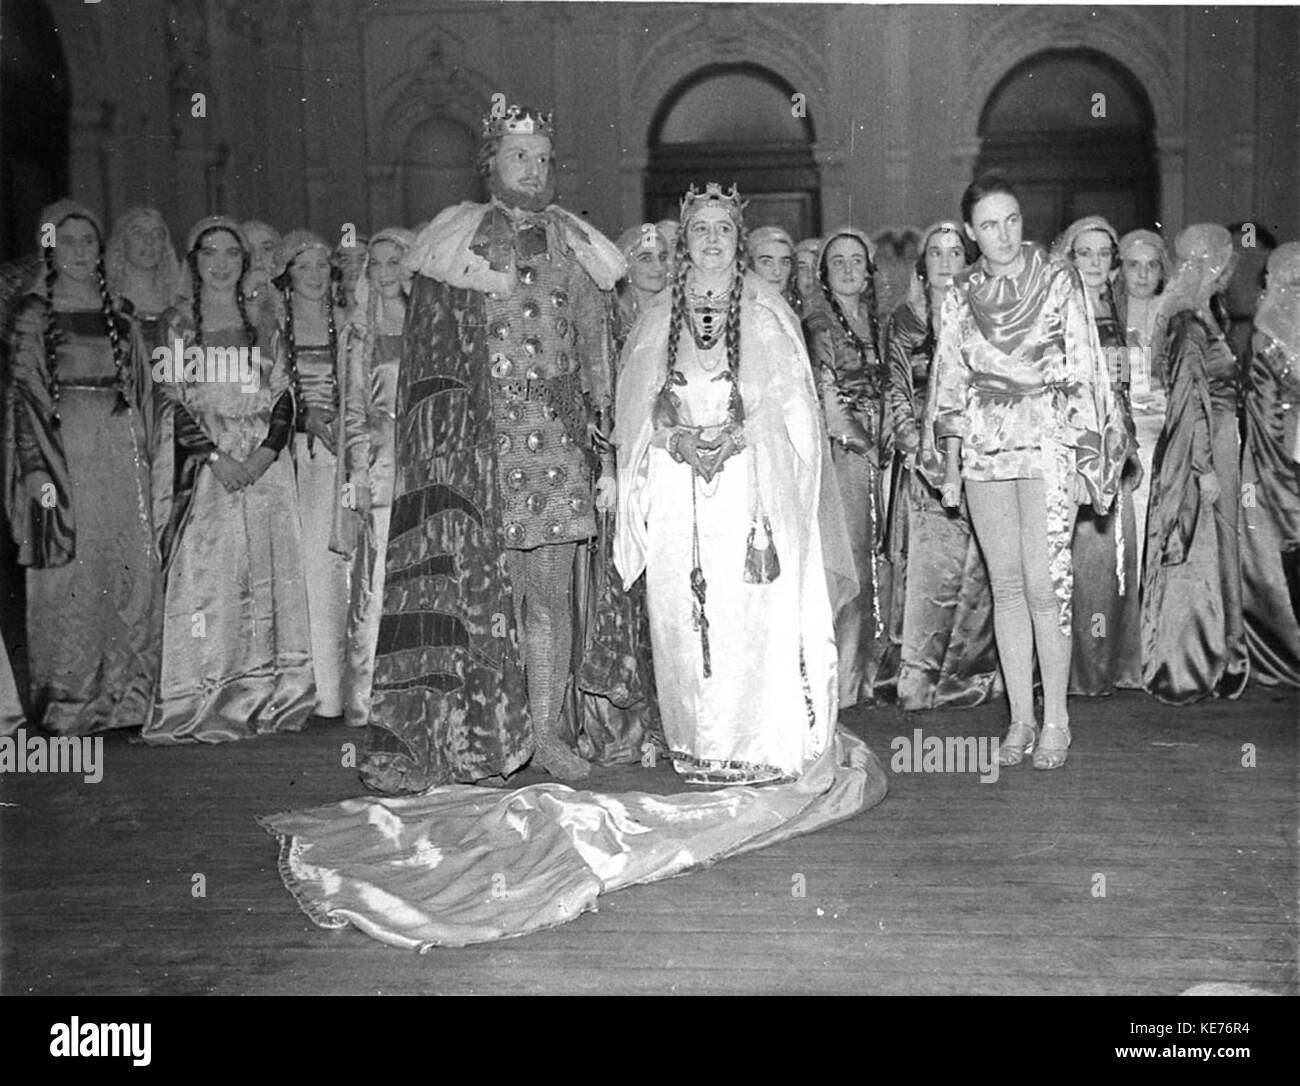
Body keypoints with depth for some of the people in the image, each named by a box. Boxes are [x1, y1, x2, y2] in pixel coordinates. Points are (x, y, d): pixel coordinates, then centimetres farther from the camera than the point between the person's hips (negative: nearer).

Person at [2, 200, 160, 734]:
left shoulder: (120, 317, 13)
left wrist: (143, 456, 6)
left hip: (120, 455, 4)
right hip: (63, 454, -3)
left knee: (130, 568, 1)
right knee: (68, 577, -2)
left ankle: (125, 692, 10)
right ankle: (68, 697, 6)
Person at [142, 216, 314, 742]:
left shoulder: (262, 326, 11)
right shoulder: (177, 325, 5)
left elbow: (284, 399, 6)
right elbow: (172, 401, -1)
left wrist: (265, 453, -10)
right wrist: (215, 457, -13)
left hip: (265, 467, 2)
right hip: (206, 468, -2)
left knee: (267, 574, 1)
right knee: (206, 576, -5)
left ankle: (265, 696, 8)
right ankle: (203, 703, 0)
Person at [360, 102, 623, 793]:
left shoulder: (574, 251, 14)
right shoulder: (454, 245, 9)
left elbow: (598, 360, 12)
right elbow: (425, 357, 6)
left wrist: (607, 456, 5)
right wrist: (428, 448, -3)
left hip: (555, 442, 2)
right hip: (470, 444, -2)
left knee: (549, 592, 0)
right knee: (466, 585, -8)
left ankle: (543, 730, 11)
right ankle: (424, 741, -1)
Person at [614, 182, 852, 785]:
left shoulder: (765, 313, 9)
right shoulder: (659, 319, 15)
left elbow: (793, 405, 2)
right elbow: (638, 412, 11)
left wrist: (740, 433, -13)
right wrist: (676, 437, -8)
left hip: (750, 481, -2)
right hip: (677, 486, 2)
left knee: (753, 615, -9)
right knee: (683, 616, -1)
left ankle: (760, 746, -1)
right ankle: (698, 746, 8)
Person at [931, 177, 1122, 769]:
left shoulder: (1059, 281, 2)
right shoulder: (960, 296, 10)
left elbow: (1084, 373, 1)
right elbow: (951, 384, 12)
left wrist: (1081, 460, -5)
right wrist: (950, 466, 7)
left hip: (1049, 444, -3)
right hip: (984, 450, 3)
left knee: (1044, 585, -8)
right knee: (1006, 586, 4)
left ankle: (1056, 719, 4)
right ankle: (1020, 719, 12)